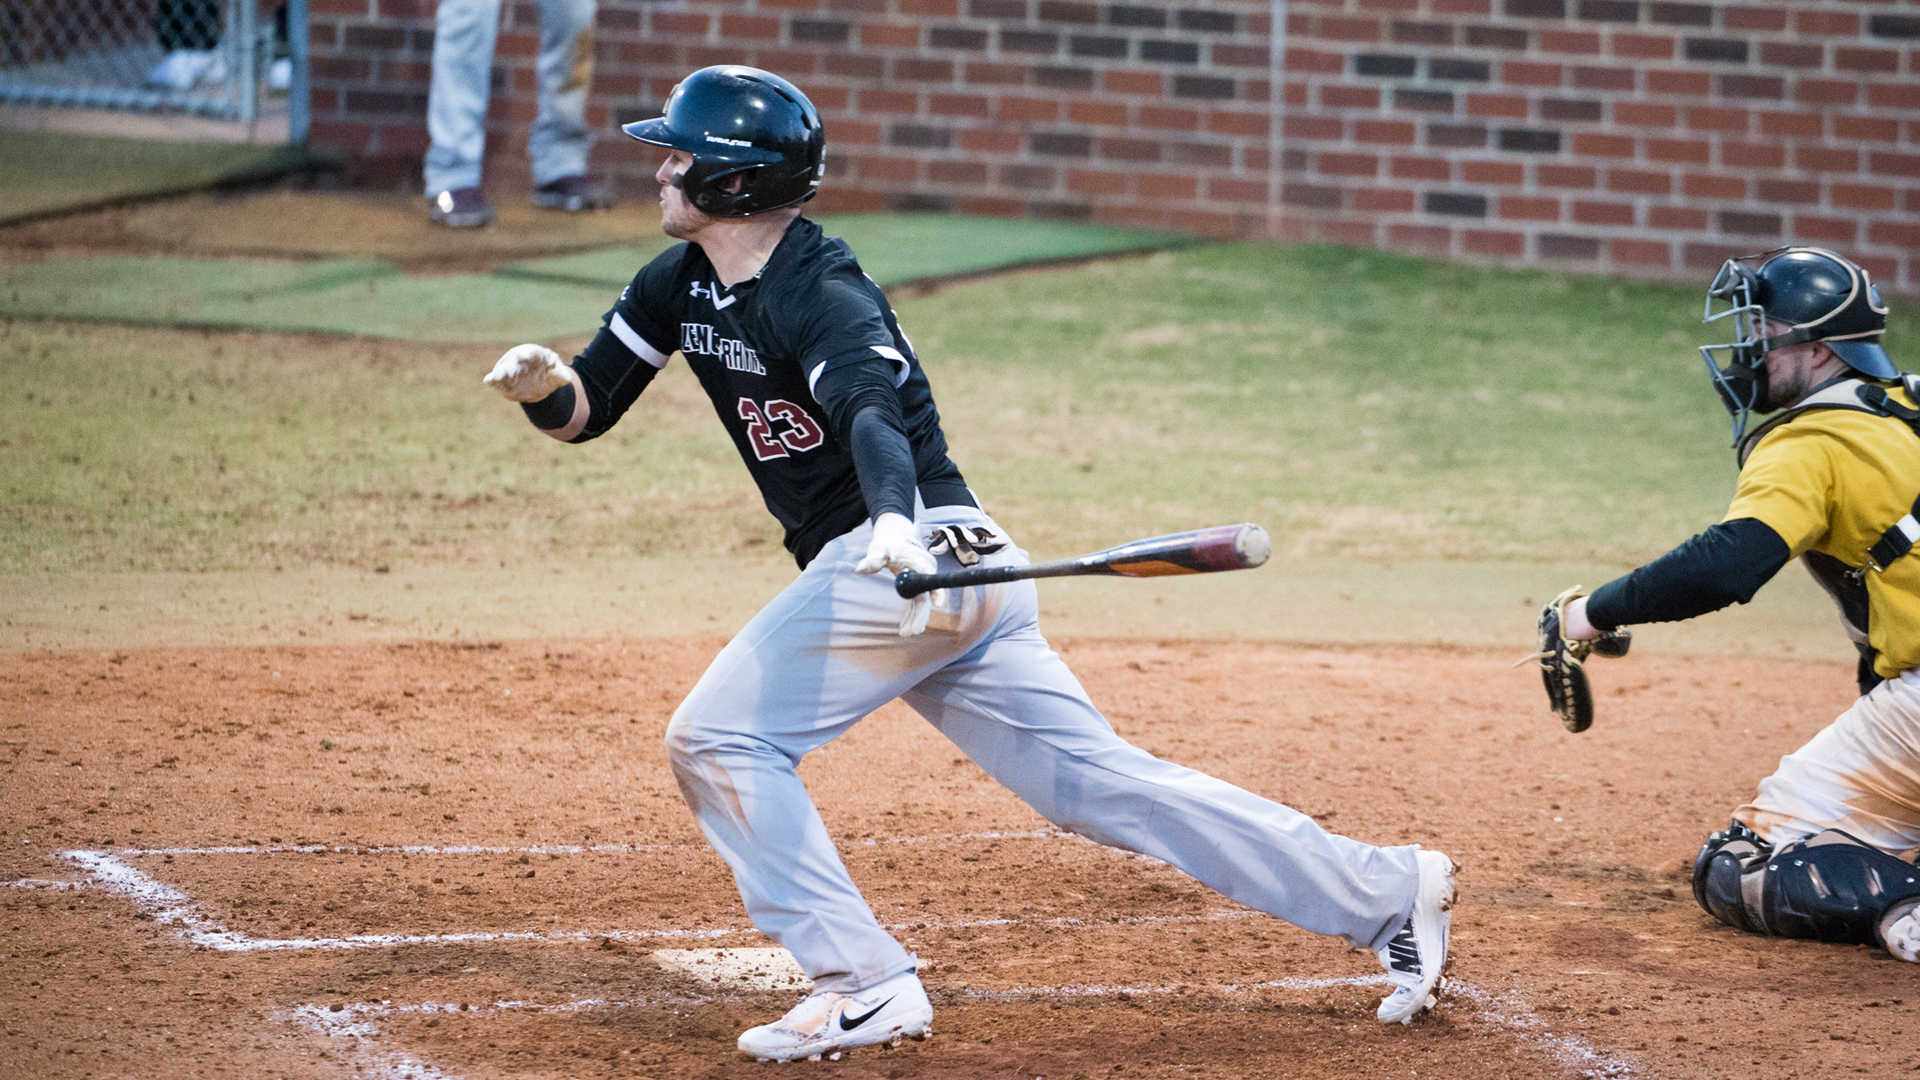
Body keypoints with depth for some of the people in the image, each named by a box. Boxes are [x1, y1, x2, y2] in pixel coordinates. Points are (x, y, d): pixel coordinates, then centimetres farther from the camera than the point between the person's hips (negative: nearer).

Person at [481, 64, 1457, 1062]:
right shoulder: (683, 285, 12)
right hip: (893, 568, 9)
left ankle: (862, 986, -9)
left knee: (717, 738, -10)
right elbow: (586, 410, 14)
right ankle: (1387, 893, 8)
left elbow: (873, 417, -33)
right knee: (1102, 784, 7)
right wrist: (541, 386, -10)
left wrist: (896, 526, -52)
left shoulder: (821, 296, -15)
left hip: (921, 552, -9)